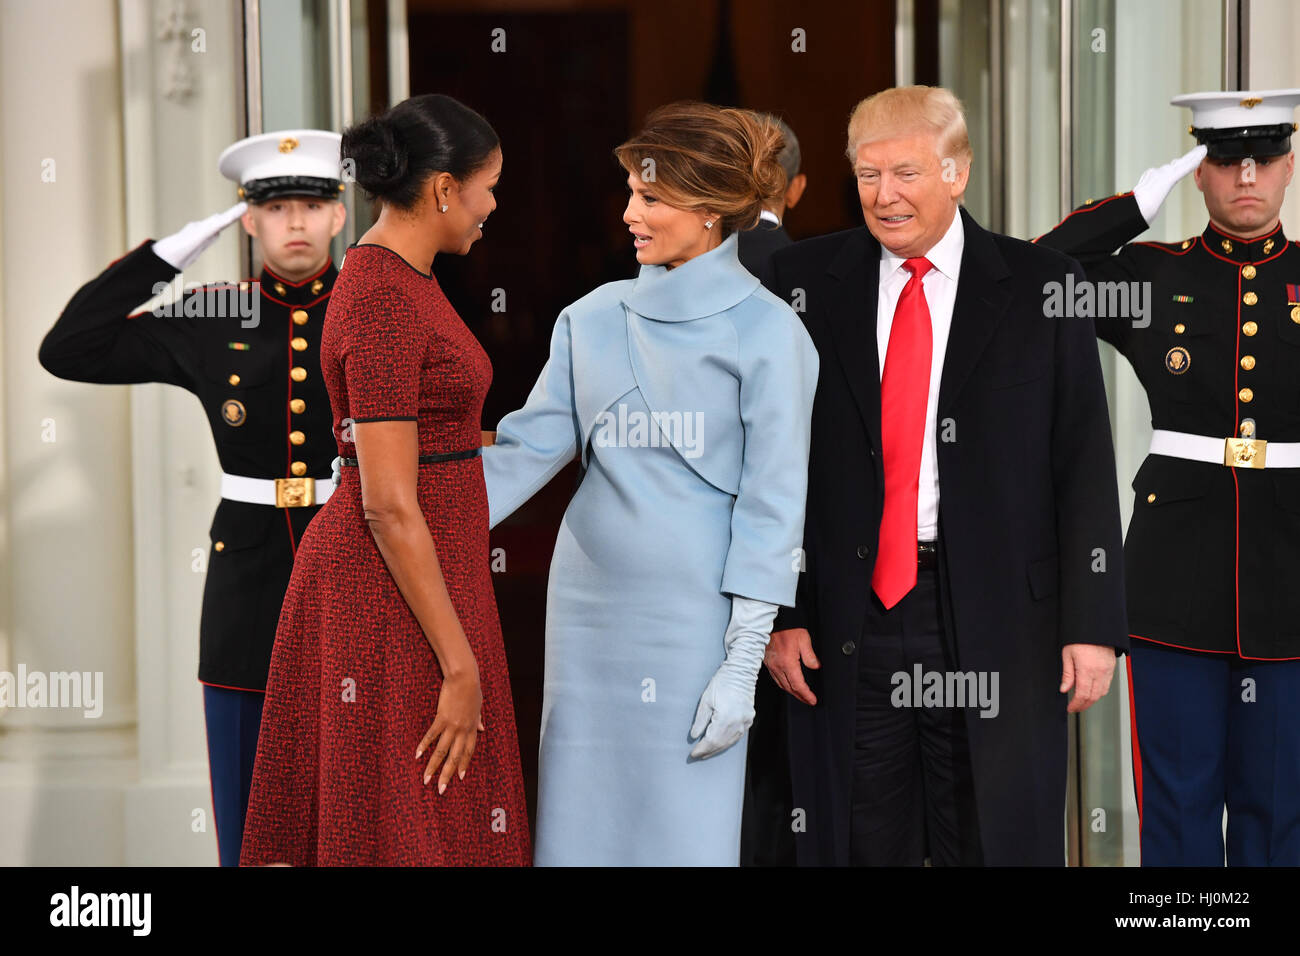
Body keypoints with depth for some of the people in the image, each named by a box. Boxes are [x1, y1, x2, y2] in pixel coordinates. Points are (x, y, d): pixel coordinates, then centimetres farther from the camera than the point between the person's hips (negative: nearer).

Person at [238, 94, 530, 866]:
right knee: (405, 831, -1)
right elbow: (390, 507, -23)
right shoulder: (383, 304, -20)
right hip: (395, 594, -10)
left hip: (422, 564, 10)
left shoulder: (396, 277, 10)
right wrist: (460, 664, -21)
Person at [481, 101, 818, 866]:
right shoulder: (592, 319, 9)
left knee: (682, 835, -1)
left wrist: (742, 664, -11)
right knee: (582, 828, 9)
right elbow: (528, 448, 7)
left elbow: (771, 503, -7)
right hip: (588, 607, 5)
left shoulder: (764, 330, -5)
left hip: (694, 621, -5)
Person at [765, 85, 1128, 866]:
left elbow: (1084, 464, 0)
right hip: (848, 618, 1)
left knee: (997, 840, 5)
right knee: (860, 841, 7)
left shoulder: (1038, 285, 1)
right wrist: (776, 611, -2)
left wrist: (1093, 623, -6)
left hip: (995, 619, -1)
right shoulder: (803, 280, 5)